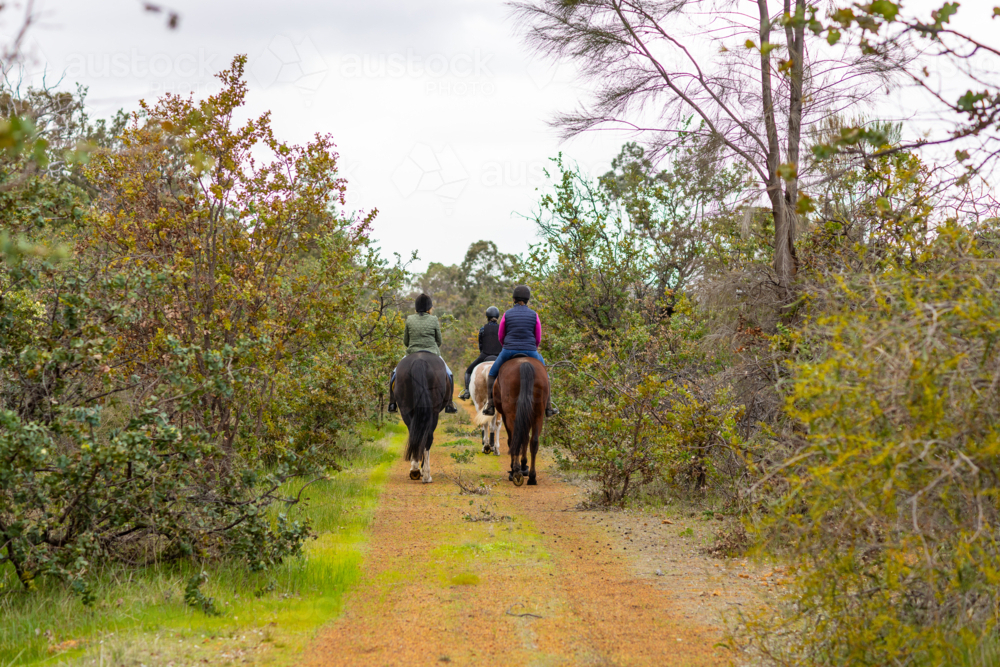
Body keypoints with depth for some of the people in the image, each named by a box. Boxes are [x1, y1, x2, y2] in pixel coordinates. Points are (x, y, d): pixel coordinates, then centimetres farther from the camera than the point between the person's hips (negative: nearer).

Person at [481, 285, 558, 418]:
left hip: (508, 352, 0)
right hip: (530, 351, 0)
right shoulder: (534, 315, 0)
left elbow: (500, 337, 8)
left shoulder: (507, 315, 0)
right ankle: (548, 407, 23)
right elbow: (538, 339, 5)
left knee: (492, 374, 22)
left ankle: (490, 405, 11)